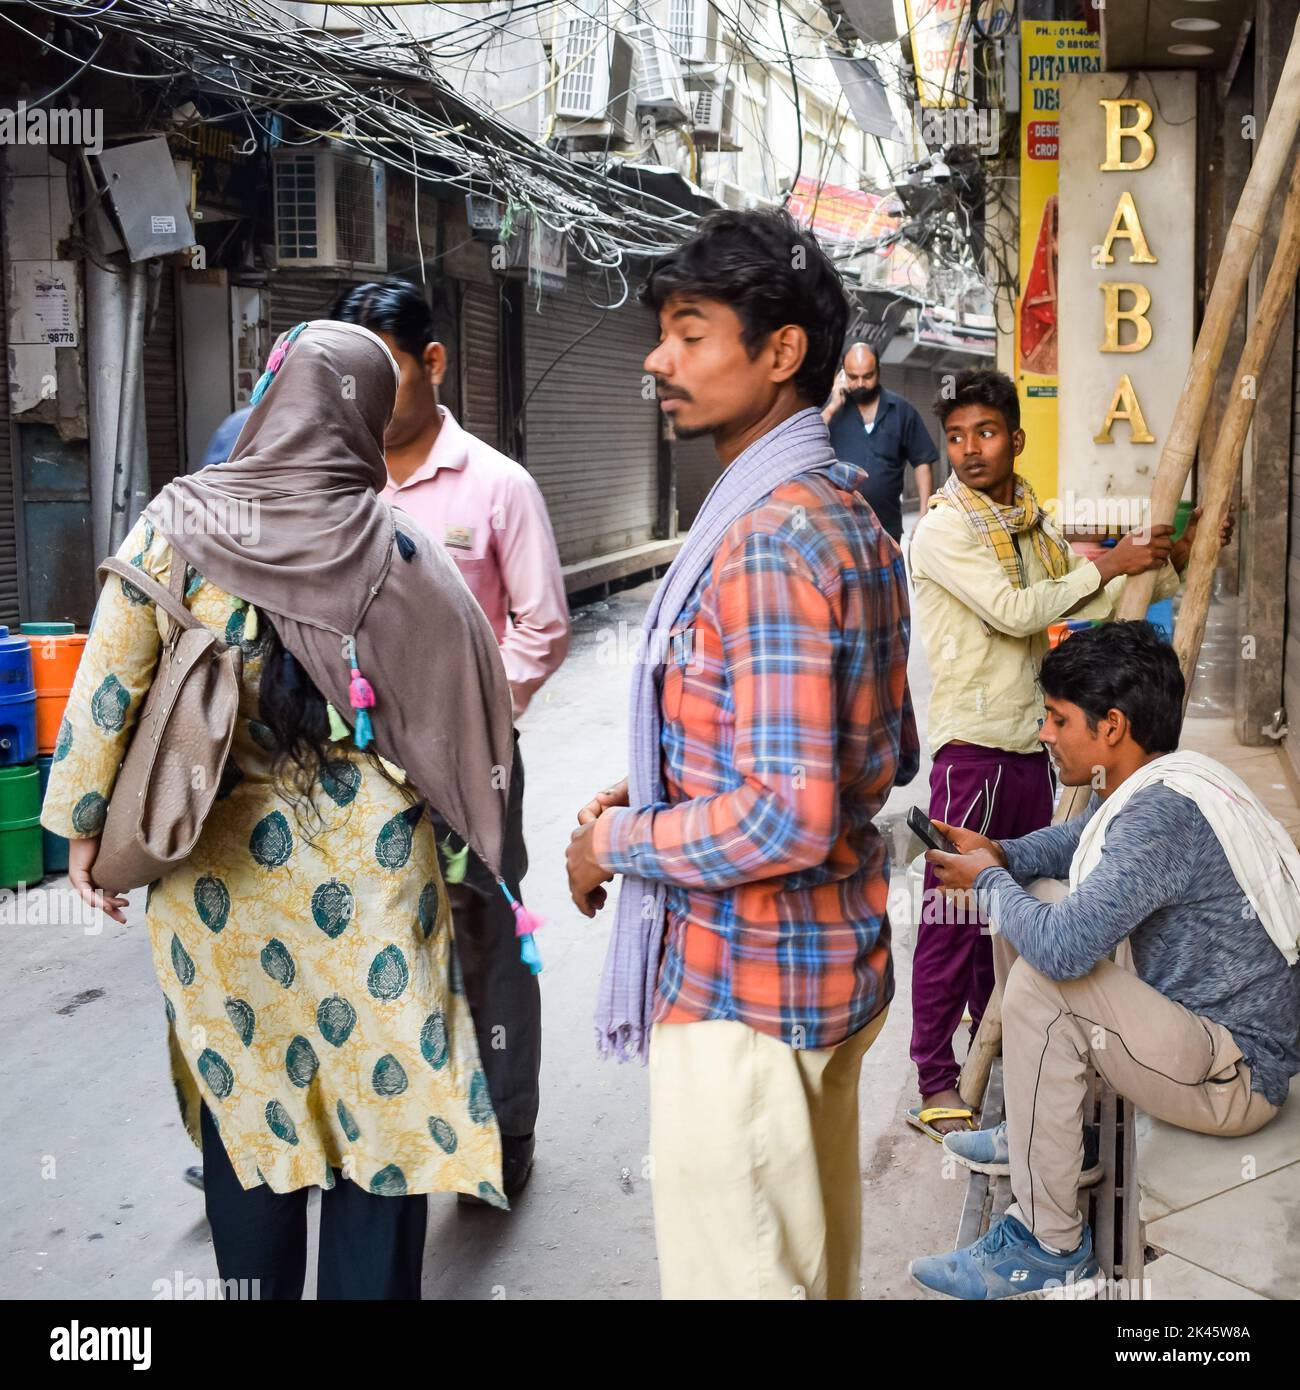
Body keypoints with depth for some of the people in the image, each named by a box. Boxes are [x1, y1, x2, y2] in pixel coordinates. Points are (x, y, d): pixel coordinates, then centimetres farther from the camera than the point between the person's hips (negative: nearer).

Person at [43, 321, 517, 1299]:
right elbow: (479, 707, -5)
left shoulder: (176, 526, -7)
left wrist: (84, 824, 6)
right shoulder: (399, 548, -9)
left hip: (221, 872, 2)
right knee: (379, 1102, 12)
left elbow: (109, 686, -5)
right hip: (370, 871, -1)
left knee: (246, 1106, 17)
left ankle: (258, 1281, 32)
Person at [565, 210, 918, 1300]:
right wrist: (667, 790, 10)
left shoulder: (769, 542, -23)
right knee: (818, 1259, 23)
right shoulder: (849, 513, 9)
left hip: (740, 990, -10)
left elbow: (790, 817, -30)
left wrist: (618, 841, -14)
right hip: (835, 964, 10)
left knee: (737, 1277, 4)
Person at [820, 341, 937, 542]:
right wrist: (832, 407, -13)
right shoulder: (829, 405, 2)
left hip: (886, 529, 1)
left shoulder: (902, 410, 3)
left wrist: (924, 515, -3)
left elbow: (922, 462, 6)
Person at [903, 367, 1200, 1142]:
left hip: (1031, 744, 7)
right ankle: (936, 1081, 4)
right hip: (972, 744, -7)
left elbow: (1088, 610, 19)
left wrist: (1168, 561, 9)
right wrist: (1105, 566, -10)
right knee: (954, 913, -3)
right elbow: (1014, 612, -19)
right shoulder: (944, 530, -10)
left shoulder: (1035, 525, 14)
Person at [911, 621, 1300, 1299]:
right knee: (1026, 921, 11)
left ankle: (1050, 1247, -13)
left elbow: (1063, 948, -37)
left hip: (1237, 1081, -10)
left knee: (1041, 982, -26)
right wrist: (1001, 854, 1)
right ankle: (1038, 1133, 24)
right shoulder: (1151, 784, 2)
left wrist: (988, 879, -16)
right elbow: (1078, 839, 22)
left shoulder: (1159, 813, -28)